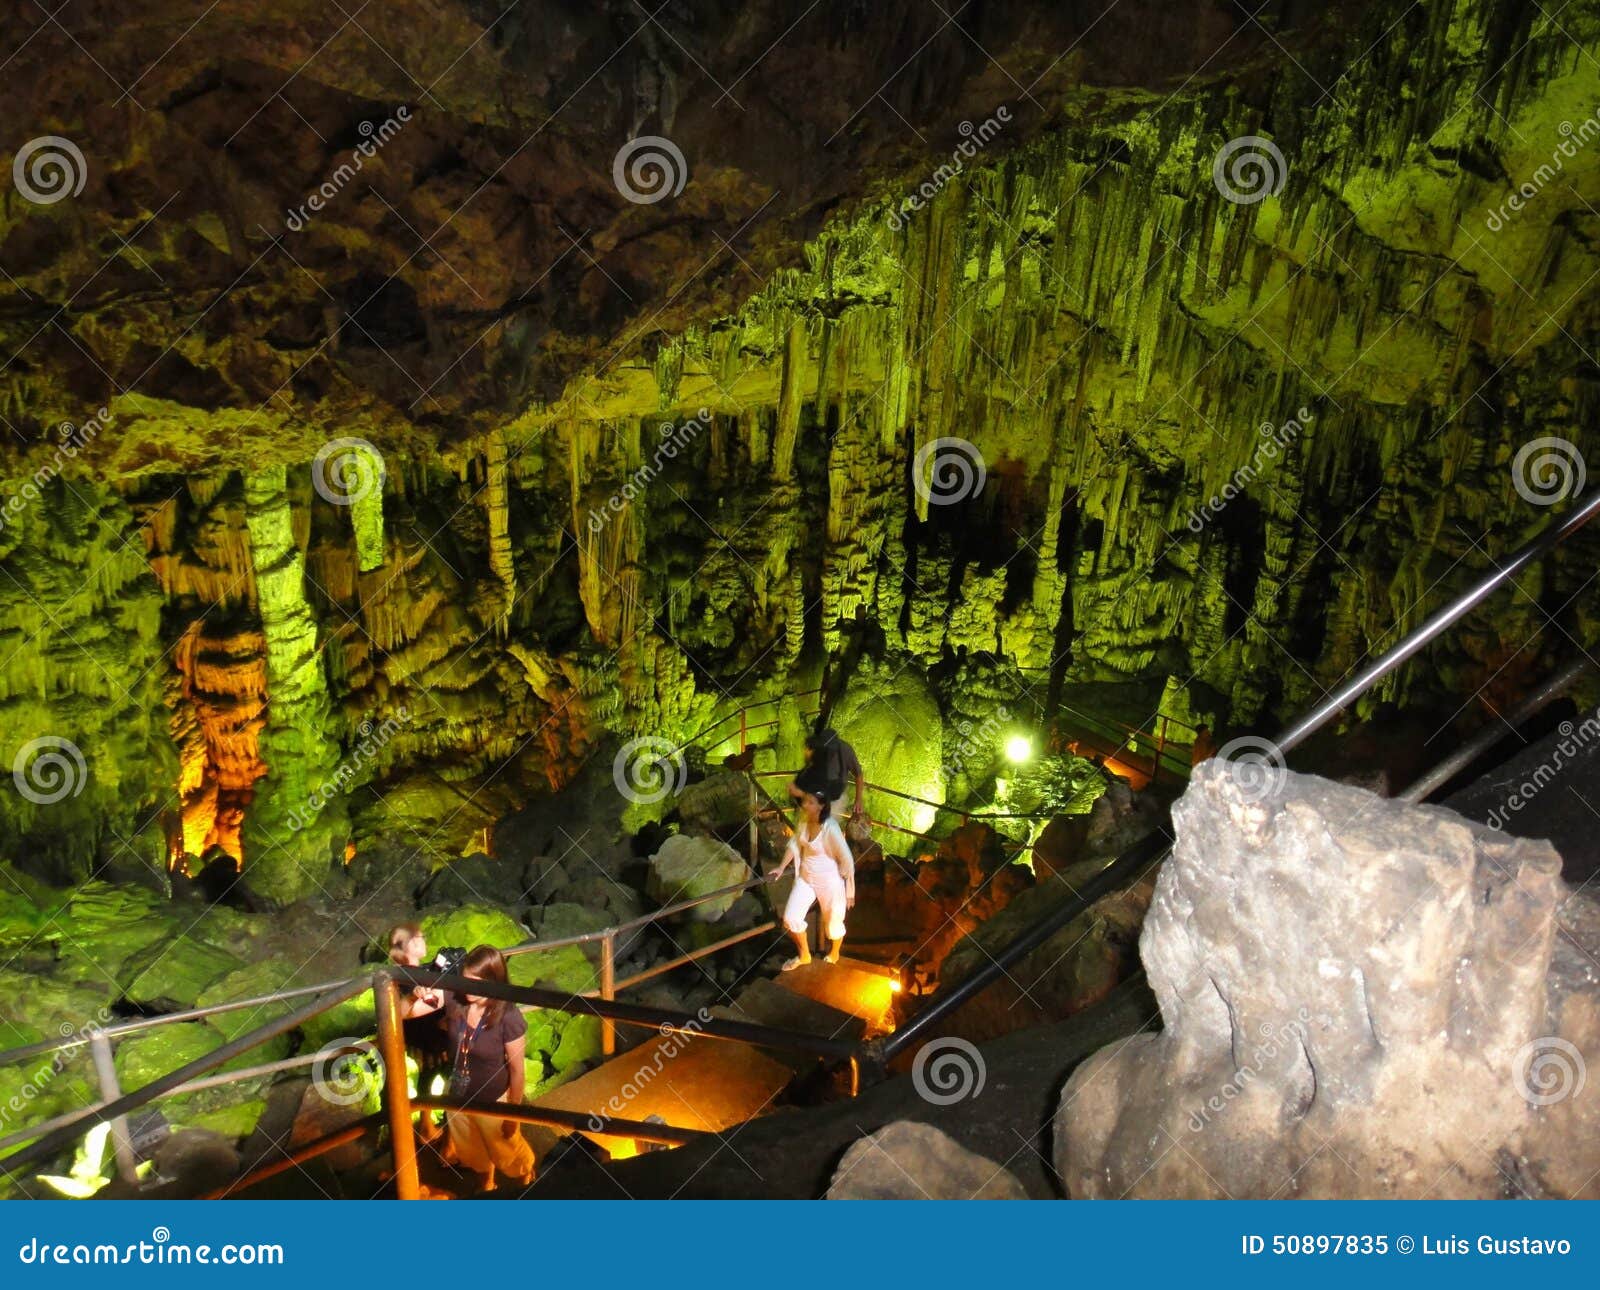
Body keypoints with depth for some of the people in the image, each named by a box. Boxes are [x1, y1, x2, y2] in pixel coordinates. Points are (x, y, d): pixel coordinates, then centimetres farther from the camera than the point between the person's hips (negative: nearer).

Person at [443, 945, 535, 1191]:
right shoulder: (455, 1002, -21)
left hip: (492, 1102, -4)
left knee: (507, 1153, 23)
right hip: (457, 1098, 4)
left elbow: (517, 1071, -20)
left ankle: (527, 1186, 56)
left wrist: (513, 1113, -10)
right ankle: (486, 1184, 62)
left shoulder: (508, 1018, -31)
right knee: (471, 1152, 30)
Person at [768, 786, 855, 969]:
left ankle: (834, 955, 48)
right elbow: (794, 843, 6)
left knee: (833, 921, 18)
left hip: (829, 881, -6)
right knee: (790, 918, 8)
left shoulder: (830, 828, -30)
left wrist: (849, 890, -14)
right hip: (805, 878, 6)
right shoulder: (804, 819, -10)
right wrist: (781, 868, -1)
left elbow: (847, 859, -21)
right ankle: (804, 955, 34)